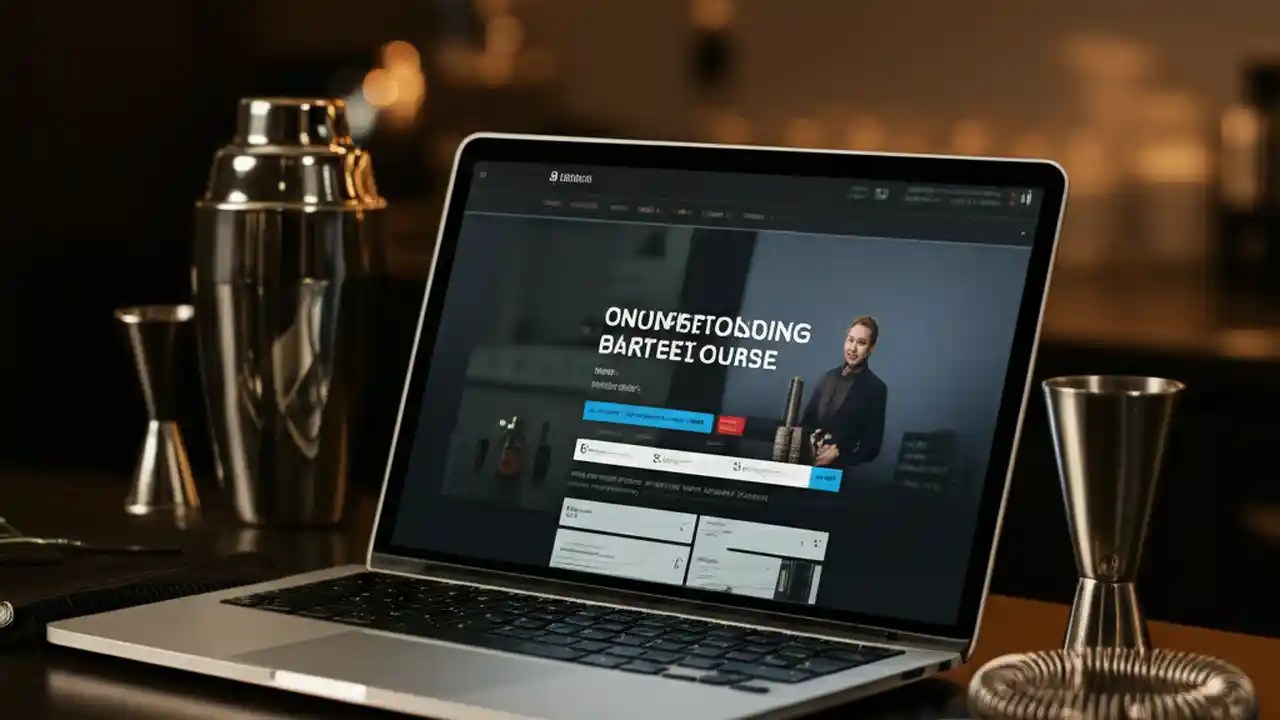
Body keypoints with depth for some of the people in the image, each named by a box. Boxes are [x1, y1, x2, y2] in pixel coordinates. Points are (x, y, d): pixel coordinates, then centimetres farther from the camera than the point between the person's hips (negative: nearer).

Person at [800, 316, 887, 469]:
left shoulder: (876, 388, -4)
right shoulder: (829, 376, 9)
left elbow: (872, 443, -5)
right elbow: (807, 419, 13)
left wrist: (838, 454, -15)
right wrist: (808, 445, -6)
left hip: (841, 467, -4)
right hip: (808, 460, 4)